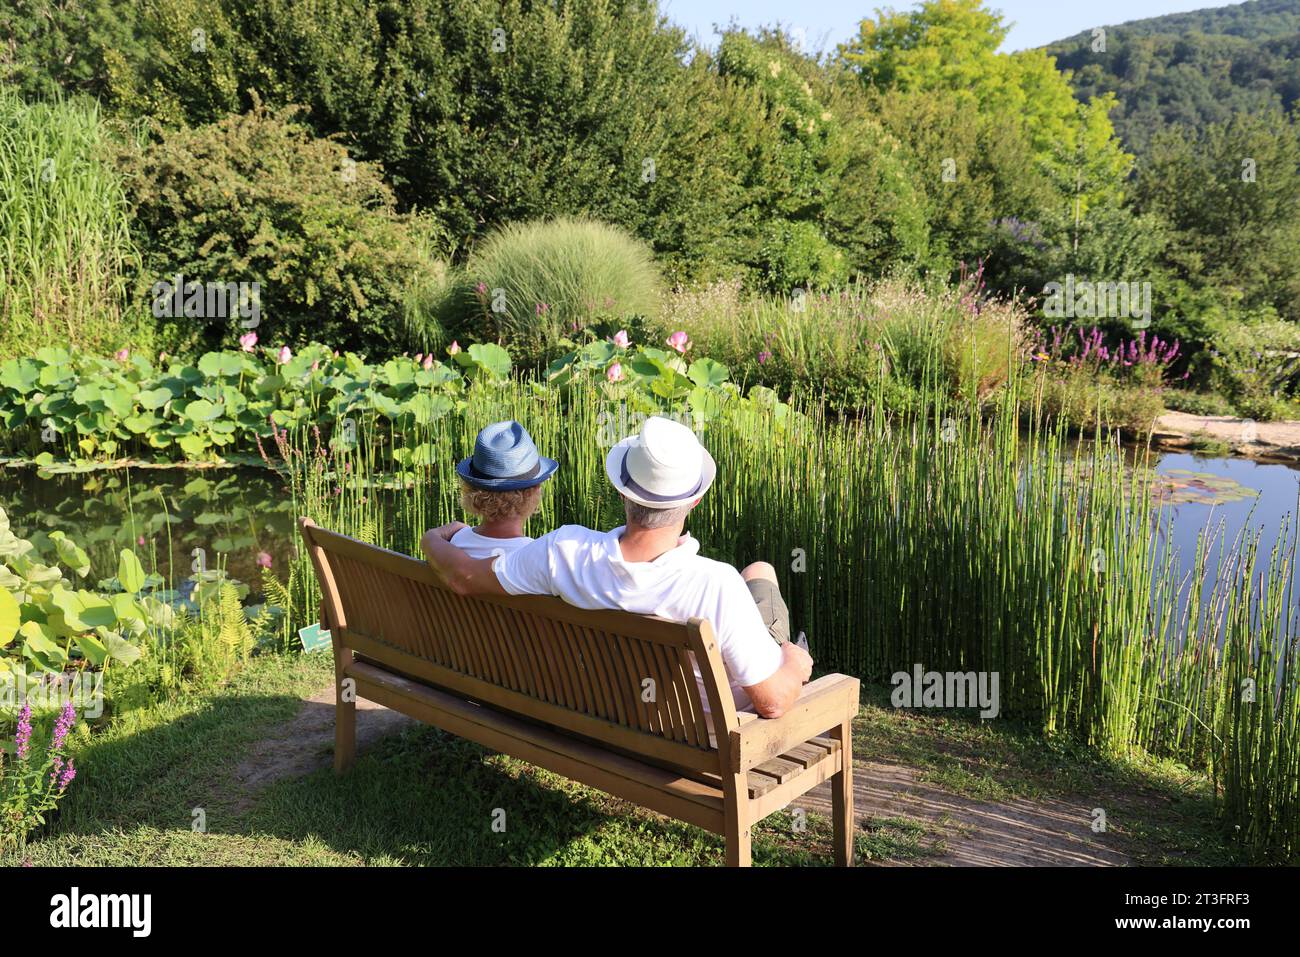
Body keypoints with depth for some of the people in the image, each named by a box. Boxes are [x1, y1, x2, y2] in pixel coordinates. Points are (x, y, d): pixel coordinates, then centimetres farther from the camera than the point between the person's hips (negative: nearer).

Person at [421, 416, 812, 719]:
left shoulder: (567, 551, -32)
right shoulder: (716, 586, -42)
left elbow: (465, 577, -16)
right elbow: (773, 702, -33)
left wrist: (435, 540, 7)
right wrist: (795, 663, -9)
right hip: (709, 716, -3)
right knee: (761, 572, 21)